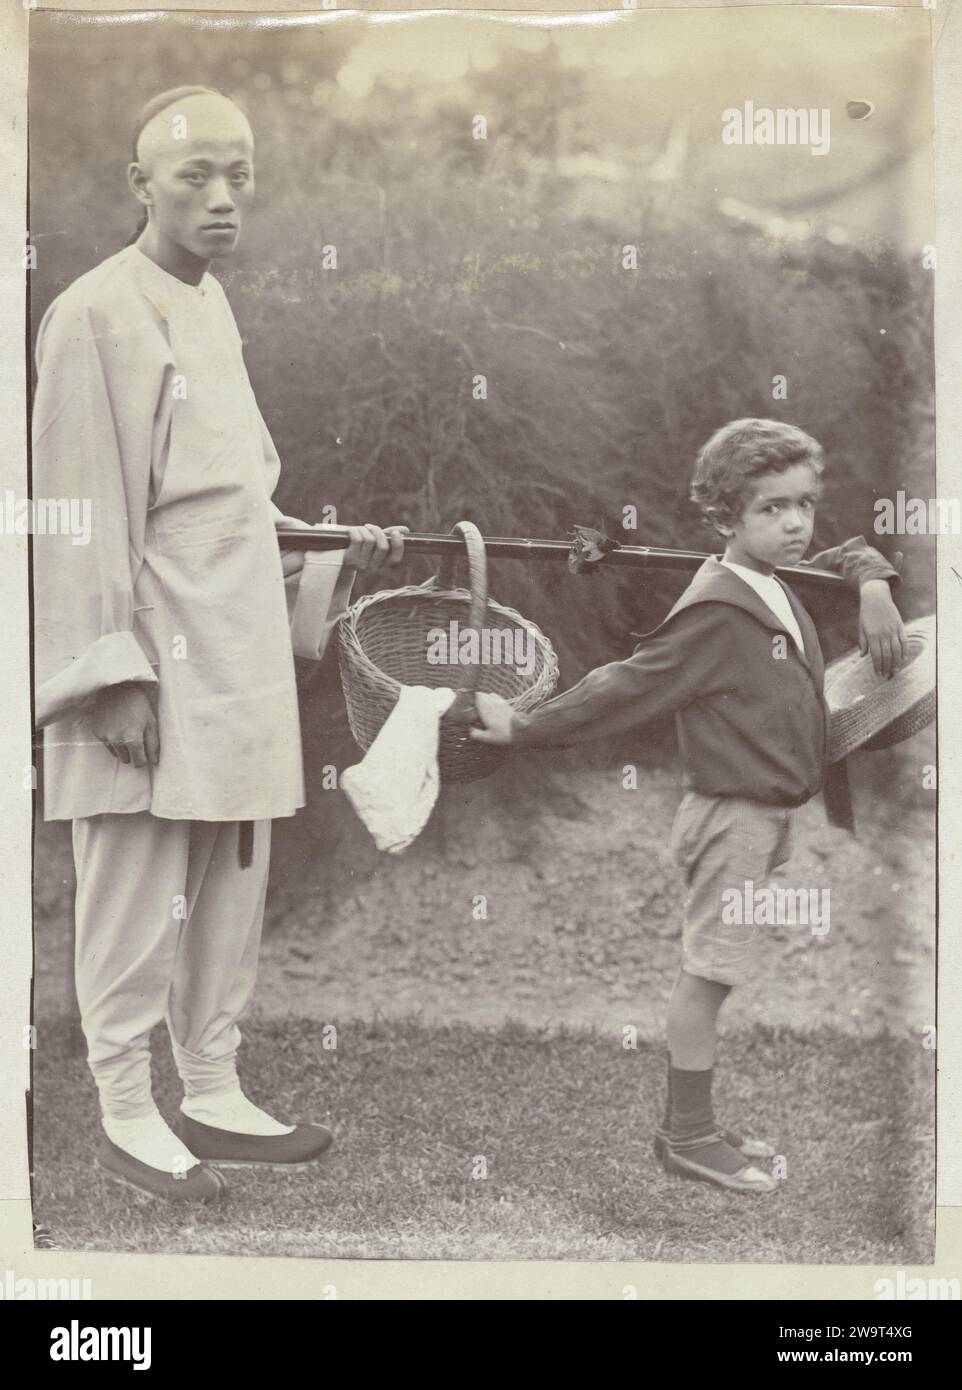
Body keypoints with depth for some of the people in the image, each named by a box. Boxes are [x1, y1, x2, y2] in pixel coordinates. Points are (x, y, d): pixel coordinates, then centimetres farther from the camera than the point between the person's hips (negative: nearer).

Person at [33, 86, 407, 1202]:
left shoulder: (211, 306, 14)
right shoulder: (98, 315, -11)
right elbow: (82, 512, -15)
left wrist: (338, 553, 12)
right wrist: (116, 672, -18)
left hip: (237, 663, 8)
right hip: (154, 667, -8)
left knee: (231, 890, 14)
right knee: (137, 898, 2)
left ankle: (212, 1094, 27)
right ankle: (126, 1116, 15)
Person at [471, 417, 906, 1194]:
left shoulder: (785, 591, 8)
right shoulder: (717, 611, -19)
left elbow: (849, 555, 30)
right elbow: (625, 689, -15)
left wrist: (874, 587, 8)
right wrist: (524, 728, -13)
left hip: (768, 814, 9)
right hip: (733, 815, -9)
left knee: (713, 974, 14)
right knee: (709, 972, -2)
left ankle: (694, 1123, 23)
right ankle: (689, 1137, 8)